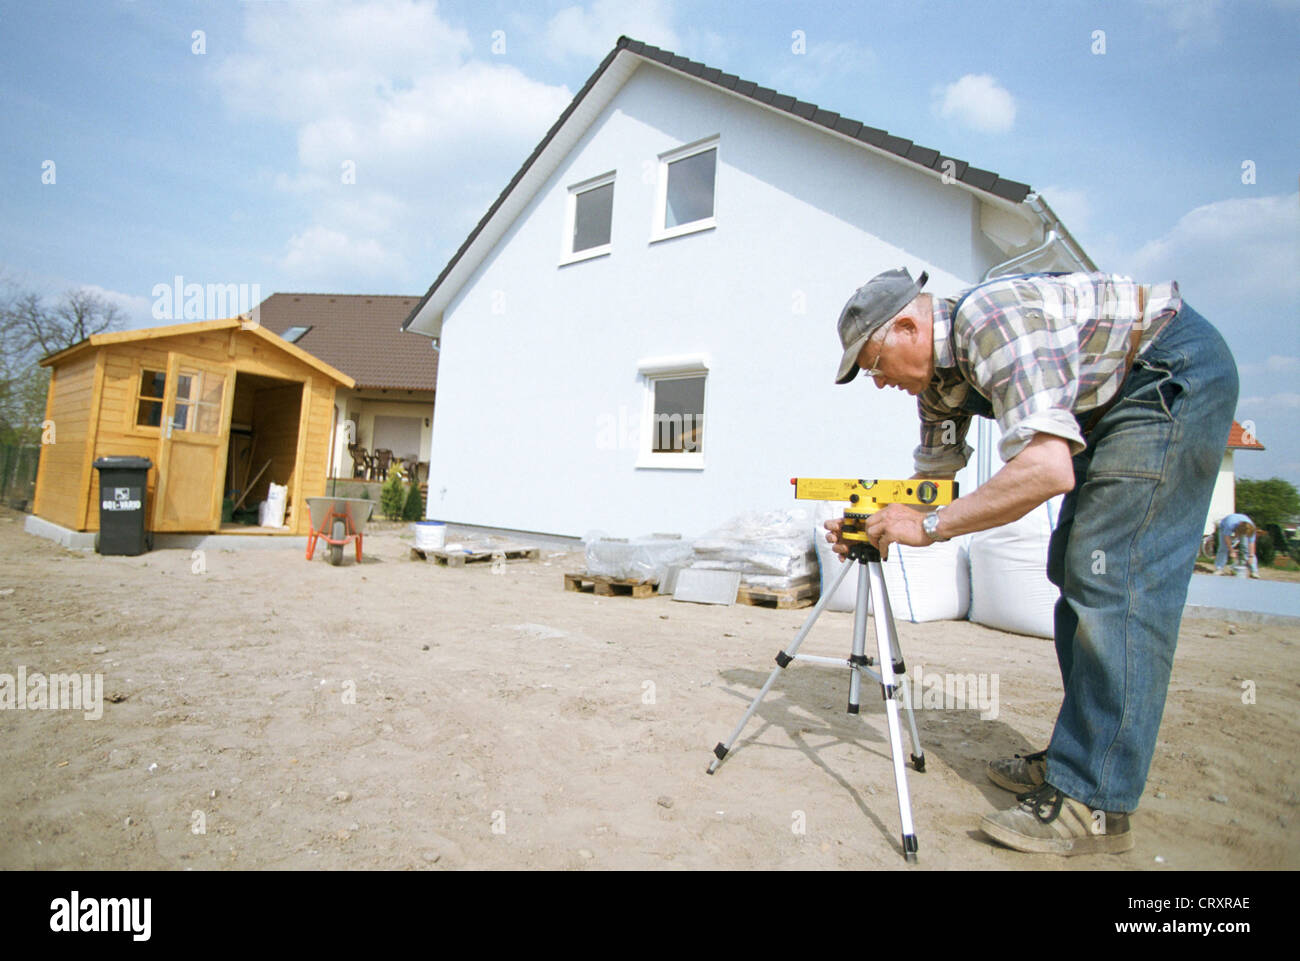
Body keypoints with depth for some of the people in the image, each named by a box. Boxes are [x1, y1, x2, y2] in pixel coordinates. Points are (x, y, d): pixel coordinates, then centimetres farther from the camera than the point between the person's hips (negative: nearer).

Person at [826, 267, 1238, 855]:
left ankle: (1095, 802, -10)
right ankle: (1076, 757, 17)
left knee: (1112, 578, -16)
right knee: (1075, 570, 7)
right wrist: (870, 525, -8)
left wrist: (929, 526, -32)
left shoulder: (994, 321, -30)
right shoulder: (938, 373, 0)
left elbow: (1047, 470, -39)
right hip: (1111, 398, 10)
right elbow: (933, 474, 7)